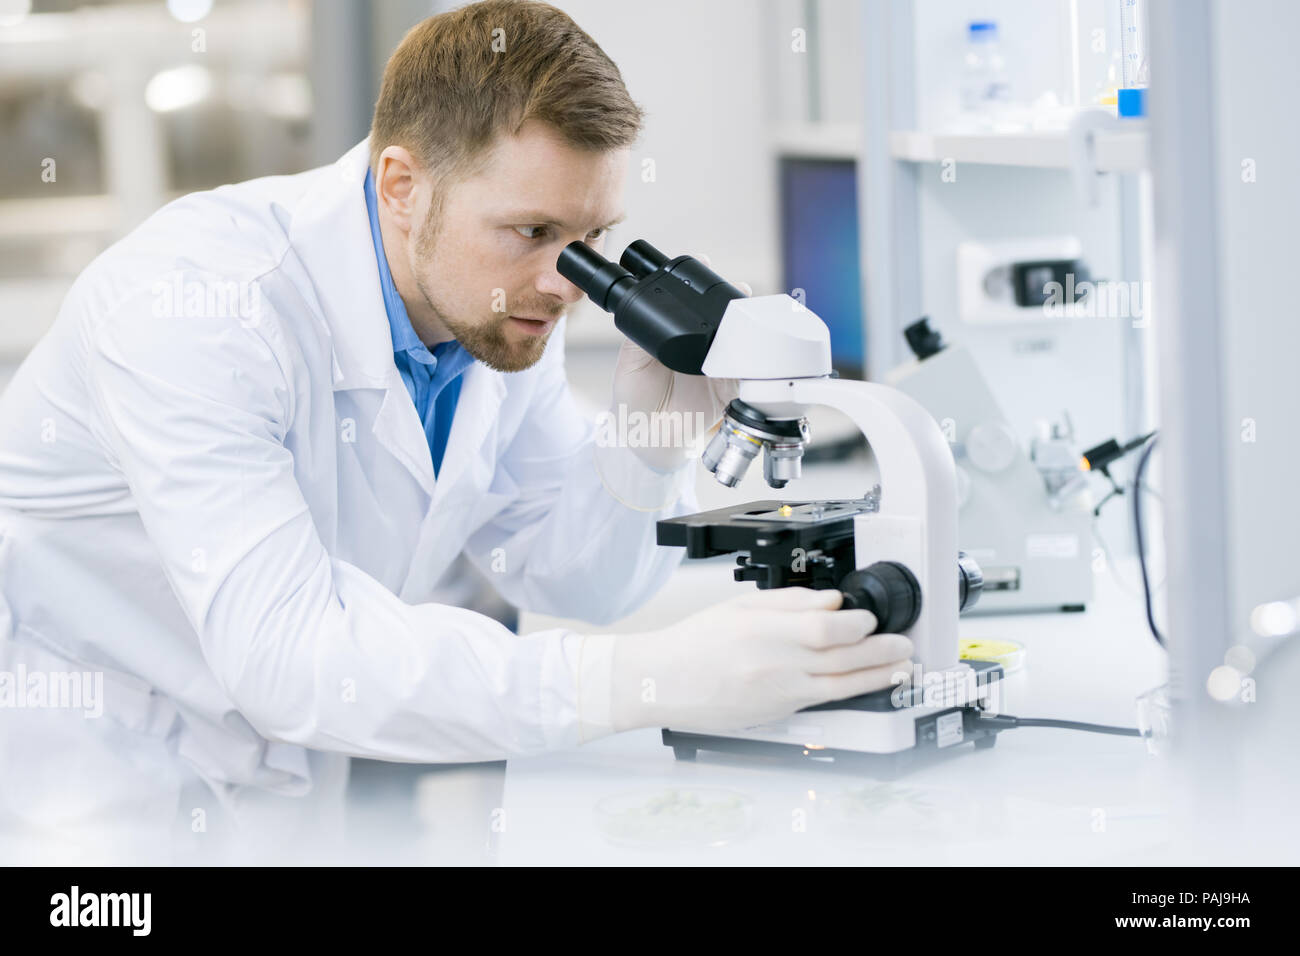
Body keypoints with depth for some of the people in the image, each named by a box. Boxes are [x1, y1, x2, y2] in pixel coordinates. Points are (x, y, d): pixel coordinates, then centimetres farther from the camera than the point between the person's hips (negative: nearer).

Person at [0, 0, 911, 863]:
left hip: (288, 785, 6)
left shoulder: (499, 303, -6)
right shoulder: (198, 306, -29)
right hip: (90, 800, -6)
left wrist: (651, 433, -18)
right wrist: (647, 680, -45)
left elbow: (573, 580, 4)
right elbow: (283, 649, -38)